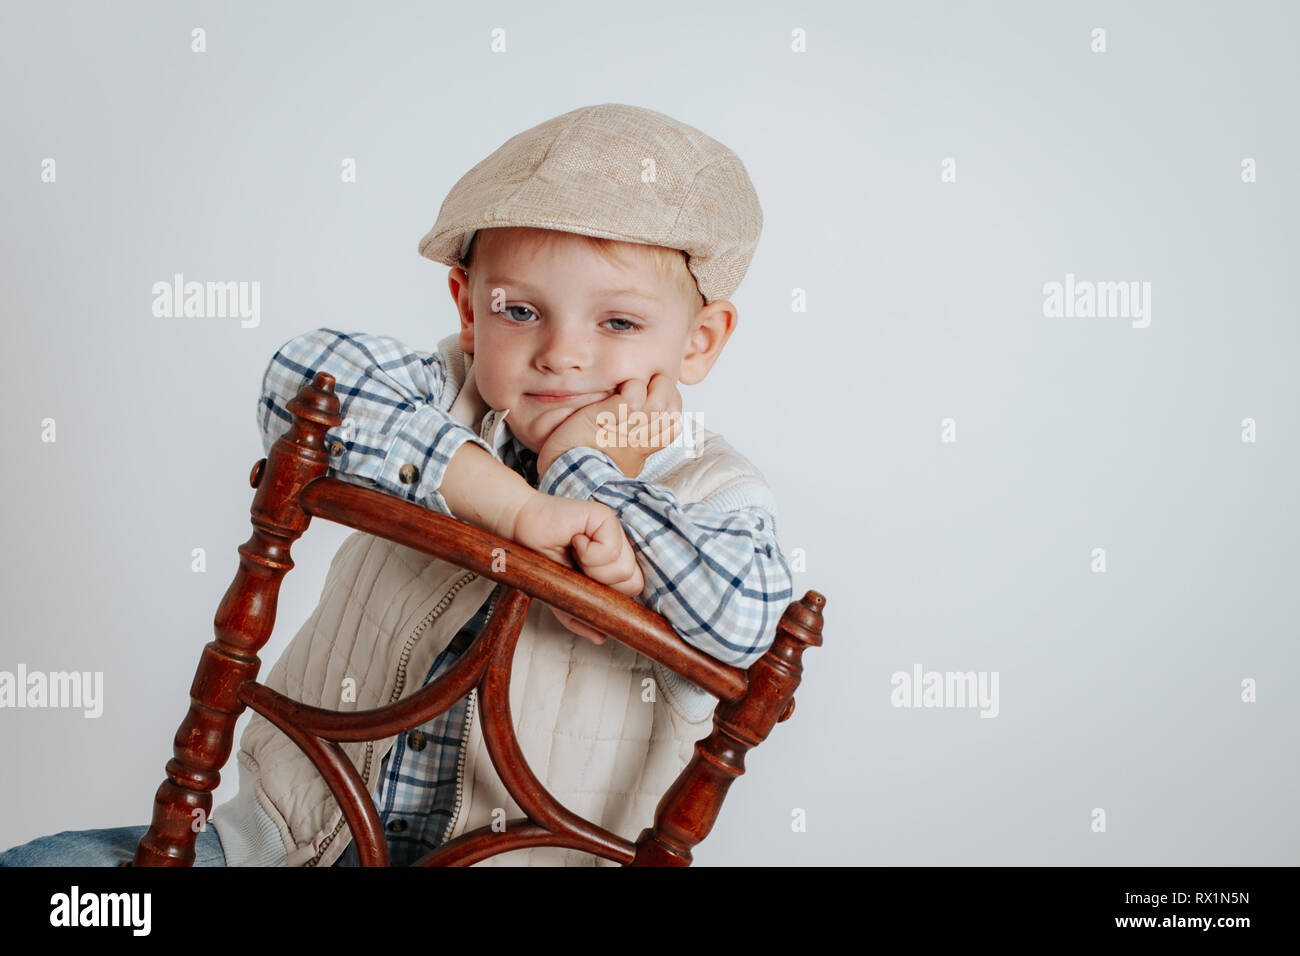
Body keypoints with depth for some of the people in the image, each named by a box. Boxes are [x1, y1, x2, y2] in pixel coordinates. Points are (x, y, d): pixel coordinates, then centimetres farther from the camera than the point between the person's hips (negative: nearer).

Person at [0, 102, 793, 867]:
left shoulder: (713, 493, -4)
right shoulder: (440, 411, -3)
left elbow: (746, 615, -23)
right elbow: (307, 378, -22)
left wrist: (586, 470, -17)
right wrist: (513, 505, -27)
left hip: (521, 855, 0)